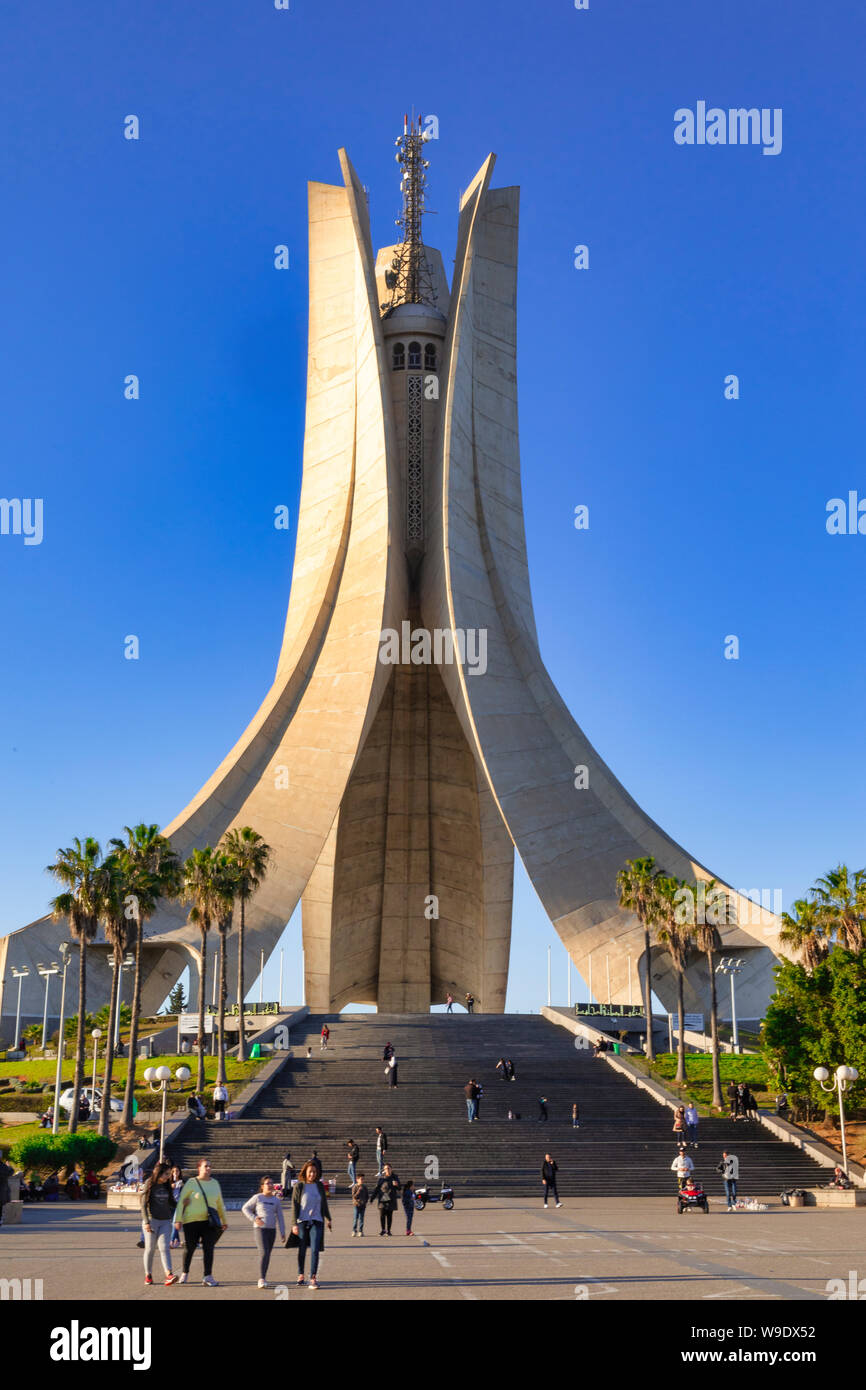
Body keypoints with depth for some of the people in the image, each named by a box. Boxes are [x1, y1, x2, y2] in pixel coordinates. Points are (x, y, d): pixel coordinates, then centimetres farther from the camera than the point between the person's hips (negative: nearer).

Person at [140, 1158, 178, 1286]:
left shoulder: (167, 1186, 10)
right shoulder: (149, 1185, -4)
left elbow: (172, 1203, 19)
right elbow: (144, 1205, -5)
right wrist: (146, 1222, -12)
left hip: (166, 1221, 3)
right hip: (151, 1220, -3)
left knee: (164, 1247, -8)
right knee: (150, 1248, 4)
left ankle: (168, 1275, -19)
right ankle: (148, 1275, 19)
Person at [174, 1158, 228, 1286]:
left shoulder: (215, 1183, 9)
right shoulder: (192, 1182, -4)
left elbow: (220, 1203, 18)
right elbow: (181, 1201, -3)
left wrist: (224, 1221, 20)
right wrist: (178, 1219, -10)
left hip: (209, 1221, 3)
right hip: (191, 1221, -3)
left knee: (208, 1247, -6)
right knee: (189, 1247, 6)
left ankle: (208, 1276, -5)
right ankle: (185, 1273, 26)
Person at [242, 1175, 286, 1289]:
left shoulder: (276, 1200, 9)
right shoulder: (257, 1197, -2)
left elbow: (280, 1217, 11)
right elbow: (245, 1208, 3)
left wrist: (282, 1232, 6)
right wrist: (254, 1219, -10)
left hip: (272, 1230, 4)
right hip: (259, 1228, -4)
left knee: (268, 1254, 8)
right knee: (263, 1253, -17)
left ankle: (263, 1279, 19)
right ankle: (261, 1279, -15)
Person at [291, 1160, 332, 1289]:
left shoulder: (319, 1185, 6)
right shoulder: (299, 1186, -4)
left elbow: (324, 1204, 15)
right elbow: (295, 1205, -6)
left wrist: (328, 1220, 18)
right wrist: (294, 1224, -12)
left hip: (317, 1222, 1)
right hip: (302, 1222, -1)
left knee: (315, 1250, -10)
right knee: (302, 1250, 10)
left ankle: (313, 1278, -10)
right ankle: (300, 1274, 29)